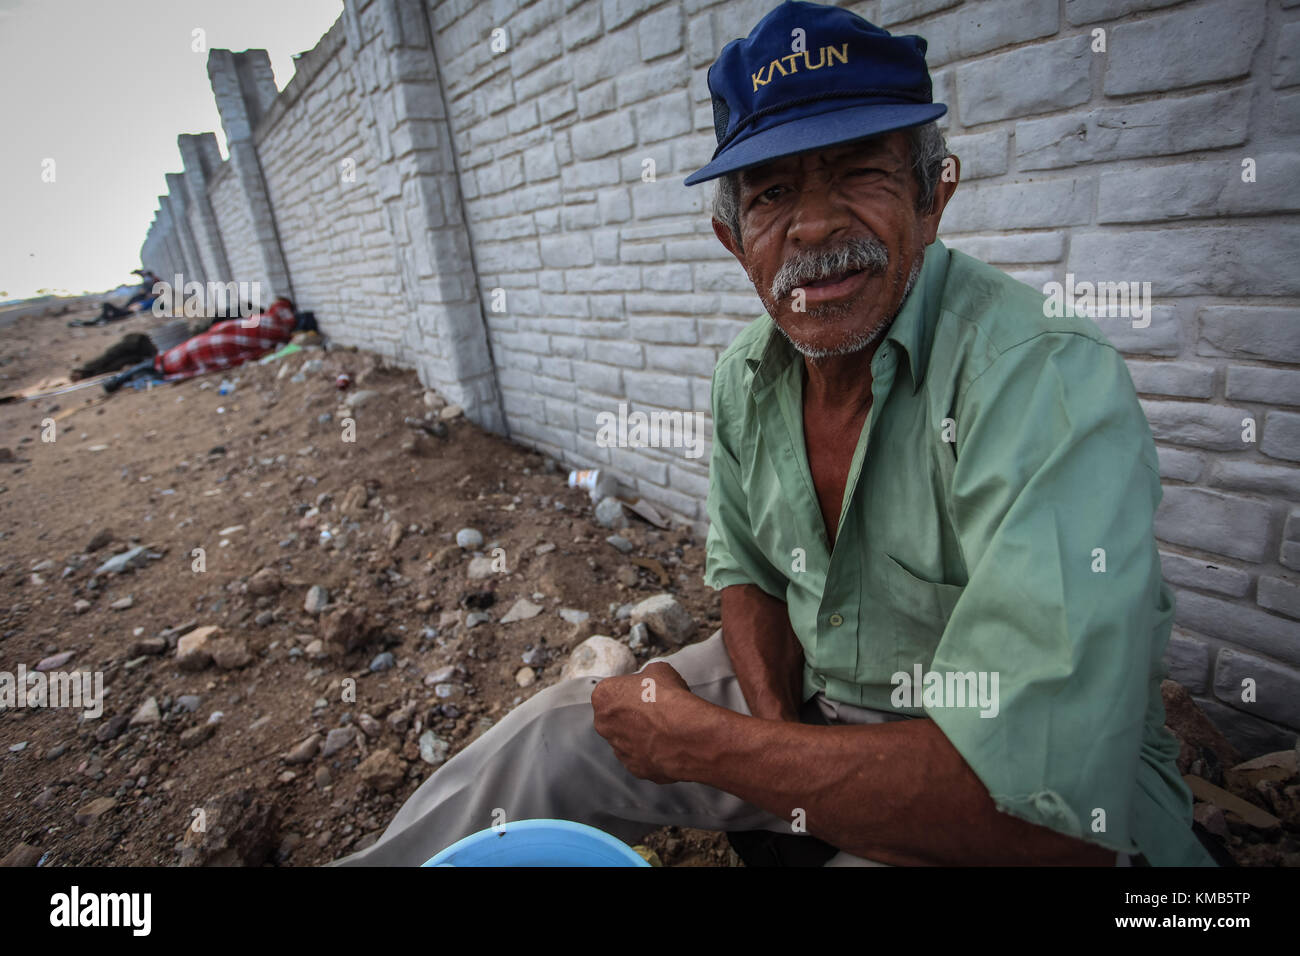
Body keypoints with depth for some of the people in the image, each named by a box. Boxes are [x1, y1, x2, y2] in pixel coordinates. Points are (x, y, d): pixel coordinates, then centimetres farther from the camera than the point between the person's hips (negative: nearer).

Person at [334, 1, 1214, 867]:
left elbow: (1047, 809, -33)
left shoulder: (1047, 383, -29)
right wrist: (778, 730, -14)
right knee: (558, 732, 2)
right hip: (806, 697, 5)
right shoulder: (746, 378, -6)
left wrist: (699, 739, -24)